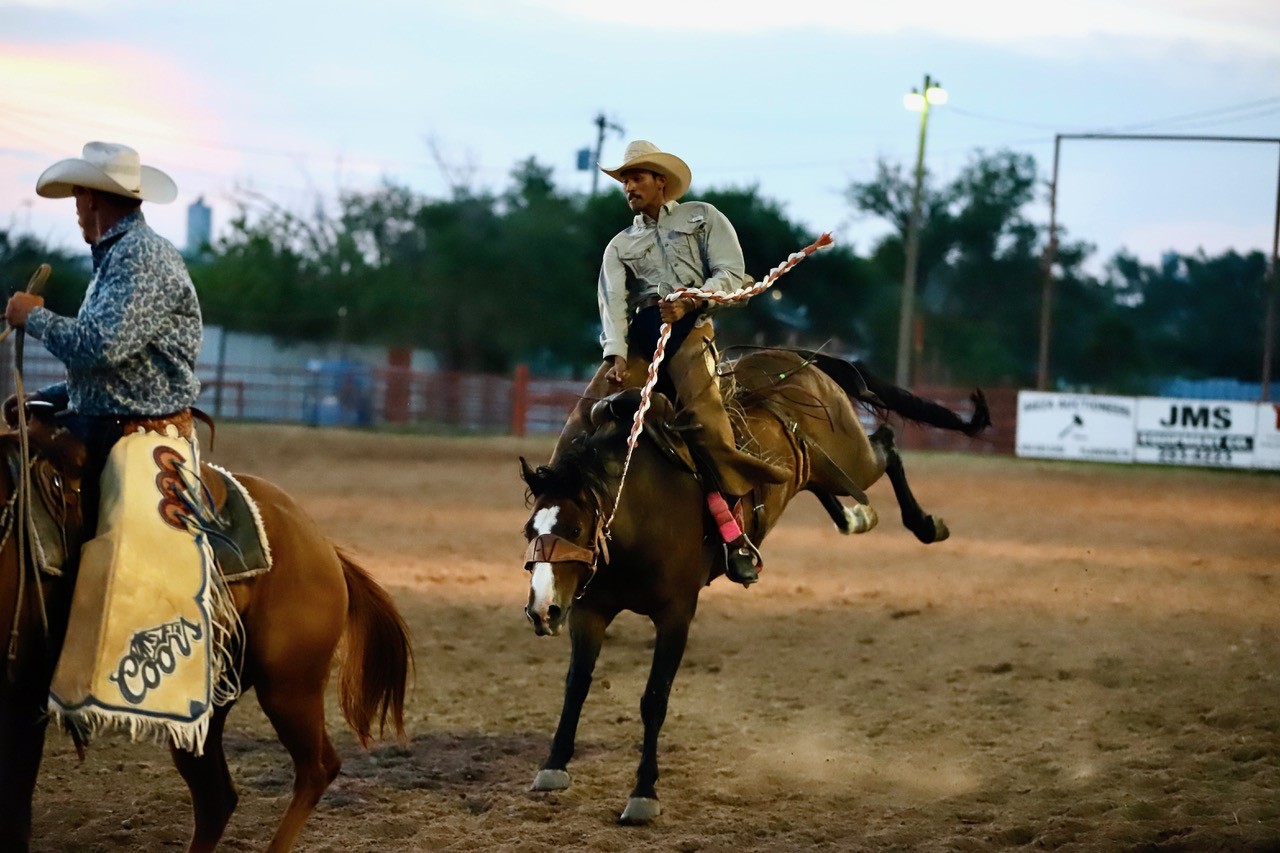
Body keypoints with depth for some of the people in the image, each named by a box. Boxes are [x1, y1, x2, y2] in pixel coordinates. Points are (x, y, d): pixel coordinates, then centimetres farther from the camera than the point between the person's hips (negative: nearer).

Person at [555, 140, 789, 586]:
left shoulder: (703, 217, 15)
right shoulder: (620, 246, 22)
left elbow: (731, 273, 2)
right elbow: (613, 302, 5)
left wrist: (690, 298, -18)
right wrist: (616, 356, -13)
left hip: (689, 329, -4)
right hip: (637, 339, 4)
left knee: (703, 412, -28)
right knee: (584, 418, -16)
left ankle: (733, 533, -28)